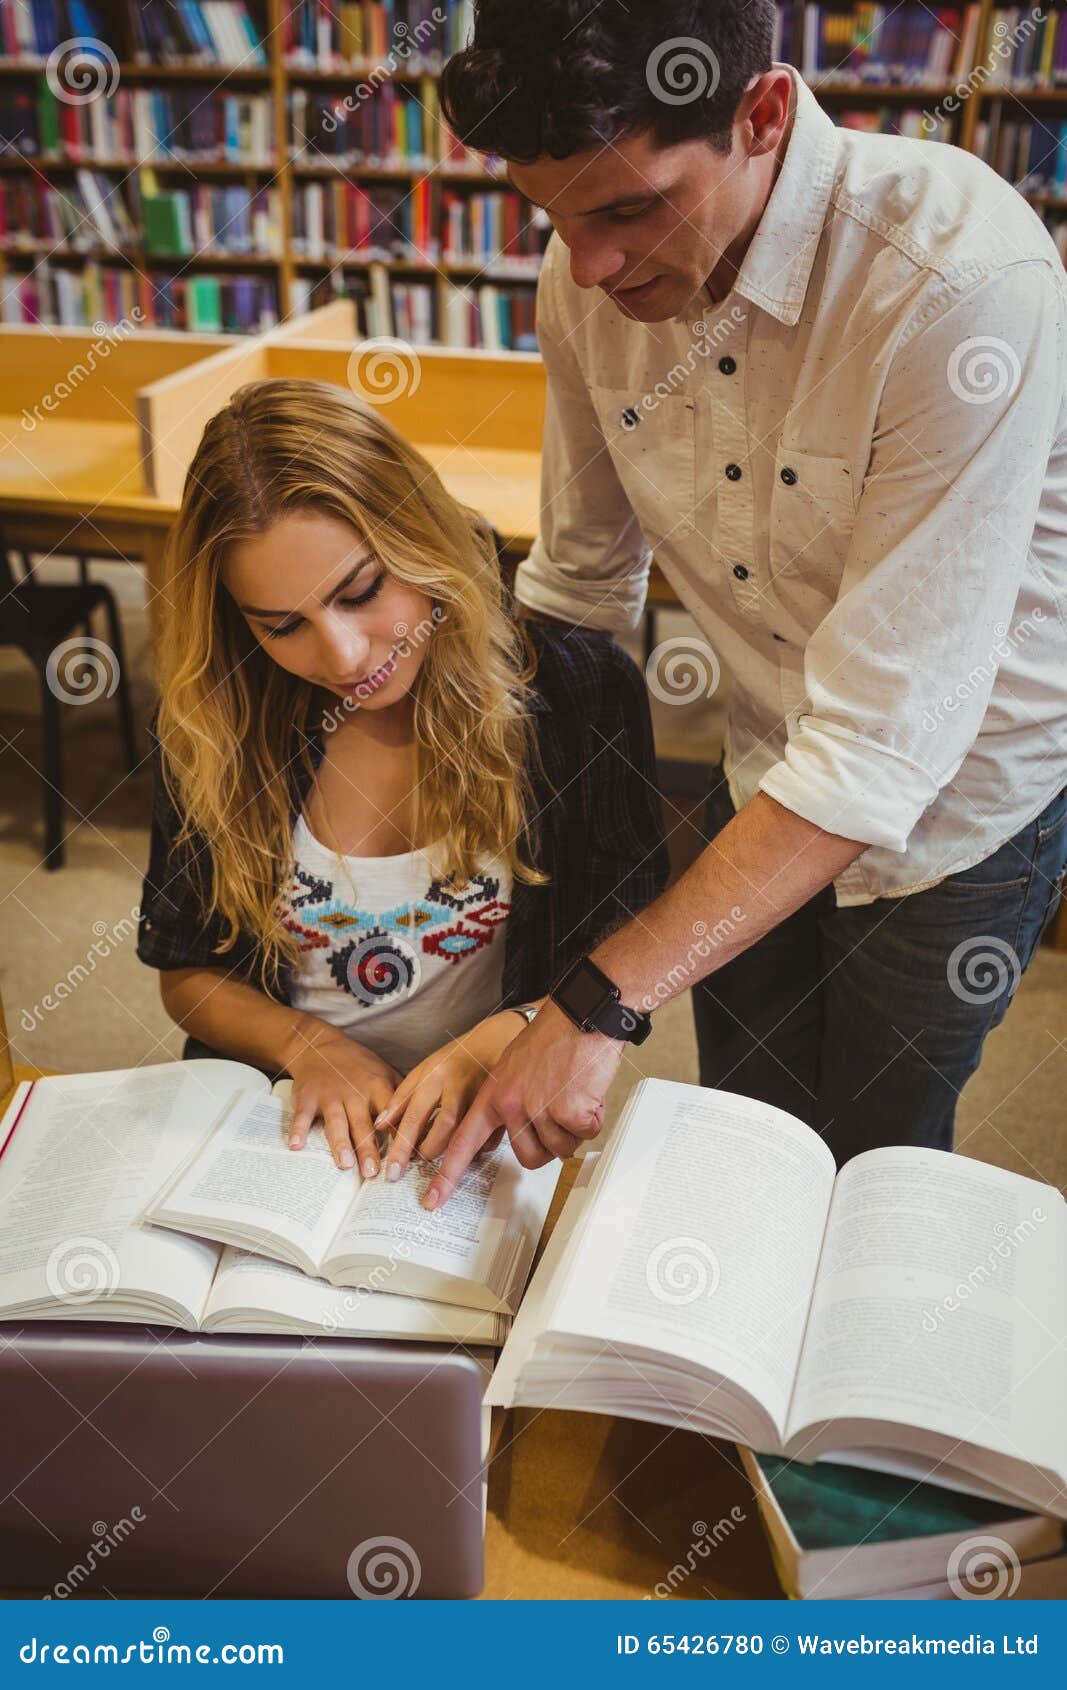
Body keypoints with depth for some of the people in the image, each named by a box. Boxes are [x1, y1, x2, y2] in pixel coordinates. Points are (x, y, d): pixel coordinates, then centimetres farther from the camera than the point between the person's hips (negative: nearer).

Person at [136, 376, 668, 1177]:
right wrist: (306, 1044, -11)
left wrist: (495, 1044, -19)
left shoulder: (582, 688, -10)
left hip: (496, 1126, -1)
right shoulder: (212, 722, -4)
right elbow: (185, 974, 7)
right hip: (286, 1121, 1)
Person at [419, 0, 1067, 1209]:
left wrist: (601, 1004, -37)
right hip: (768, 777, 5)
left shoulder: (964, 282, -34)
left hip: (955, 797, -4)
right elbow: (577, 584, 0)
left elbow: (885, 743, -36)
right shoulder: (591, 274, -15)